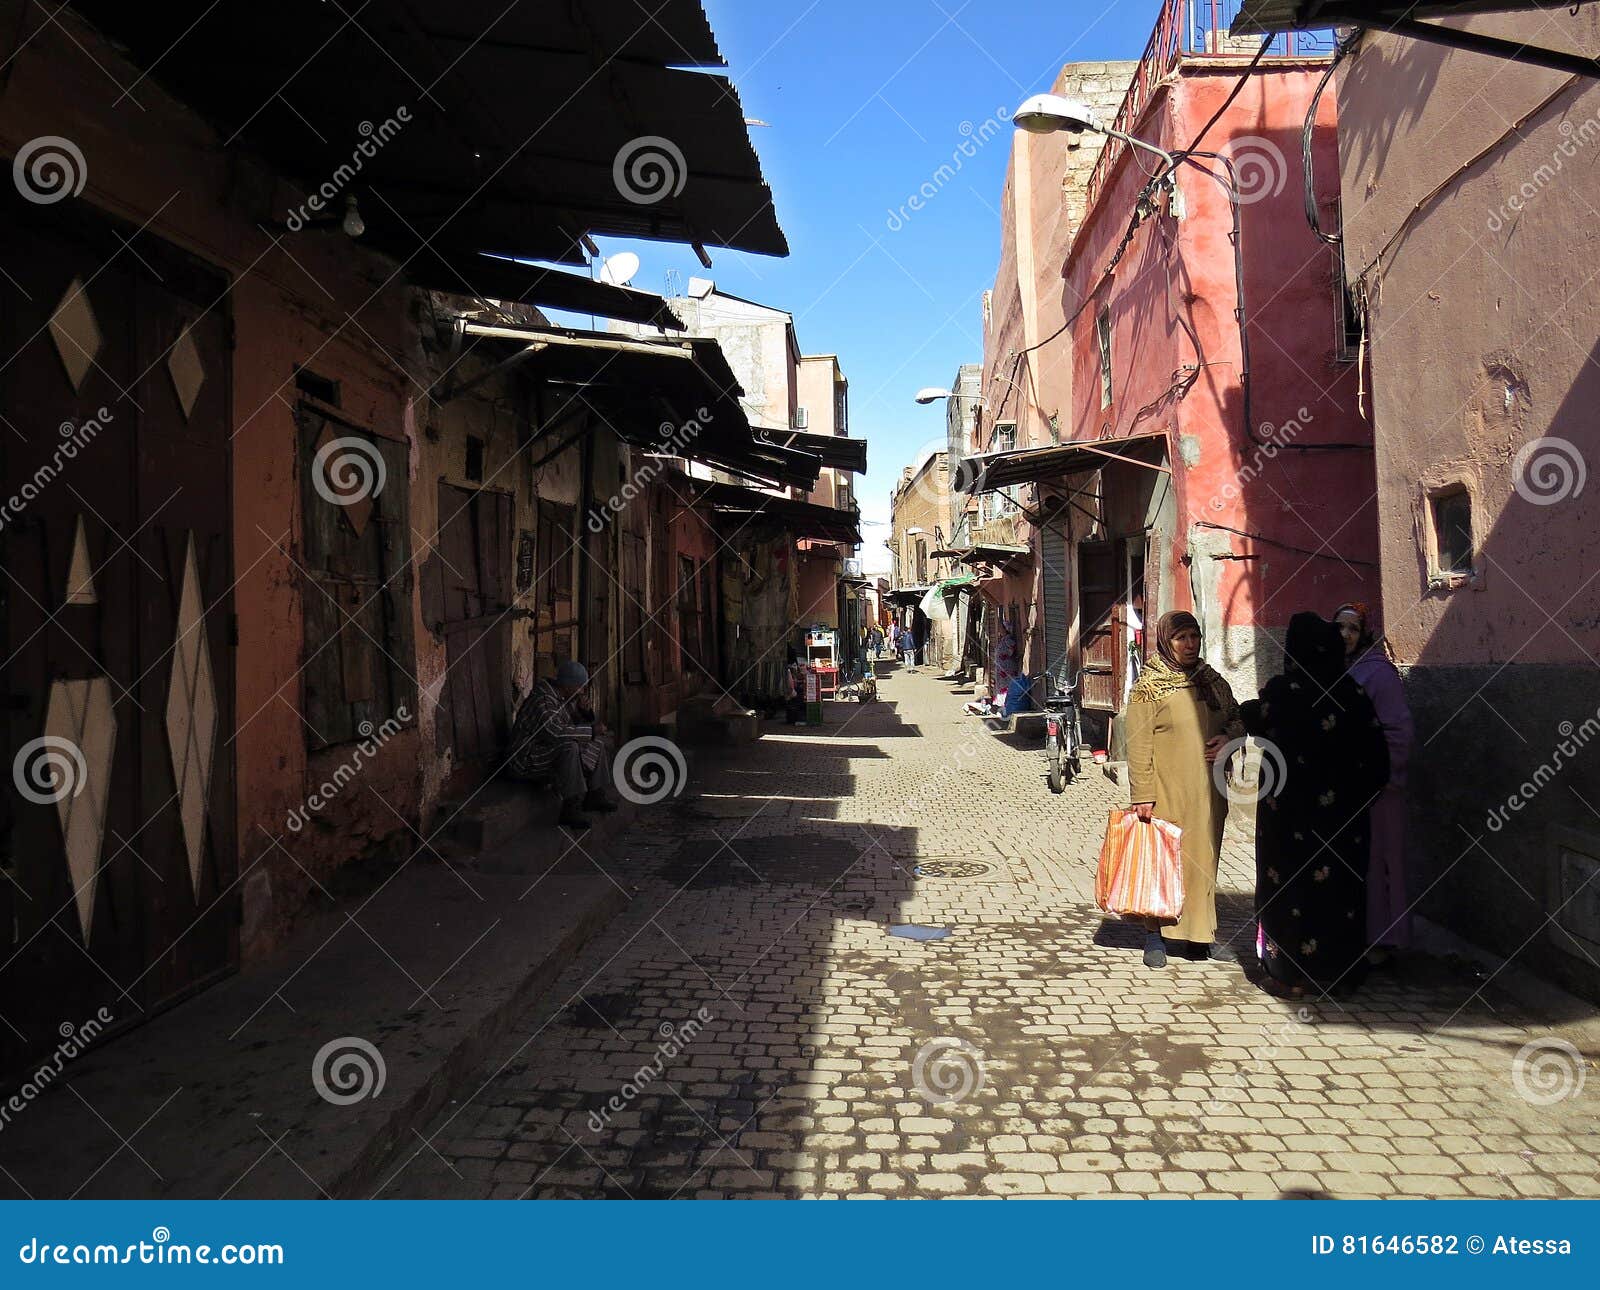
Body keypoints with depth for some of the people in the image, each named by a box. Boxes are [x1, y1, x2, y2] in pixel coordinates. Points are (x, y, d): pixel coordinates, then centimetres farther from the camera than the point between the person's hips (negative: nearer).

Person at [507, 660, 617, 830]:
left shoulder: (563, 696, 4)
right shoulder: (542, 699, -26)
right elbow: (556, 732, -40)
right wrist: (591, 730, -31)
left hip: (550, 749, 10)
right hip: (527, 760, -10)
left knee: (599, 744, 9)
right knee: (569, 748, -36)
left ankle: (594, 796, 12)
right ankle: (571, 808, -32)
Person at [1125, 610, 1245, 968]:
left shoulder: (1212, 680, 9)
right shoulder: (1149, 686, -7)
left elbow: (1238, 718, 20)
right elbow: (1138, 745, -10)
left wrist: (1228, 736, -4)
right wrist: (1142, 795, -14)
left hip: (1208, 789, 6)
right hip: (1167, 791, -5)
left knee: (1205, 858, 11)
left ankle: (1201, 934, 23)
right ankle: (1156, 936, 11)